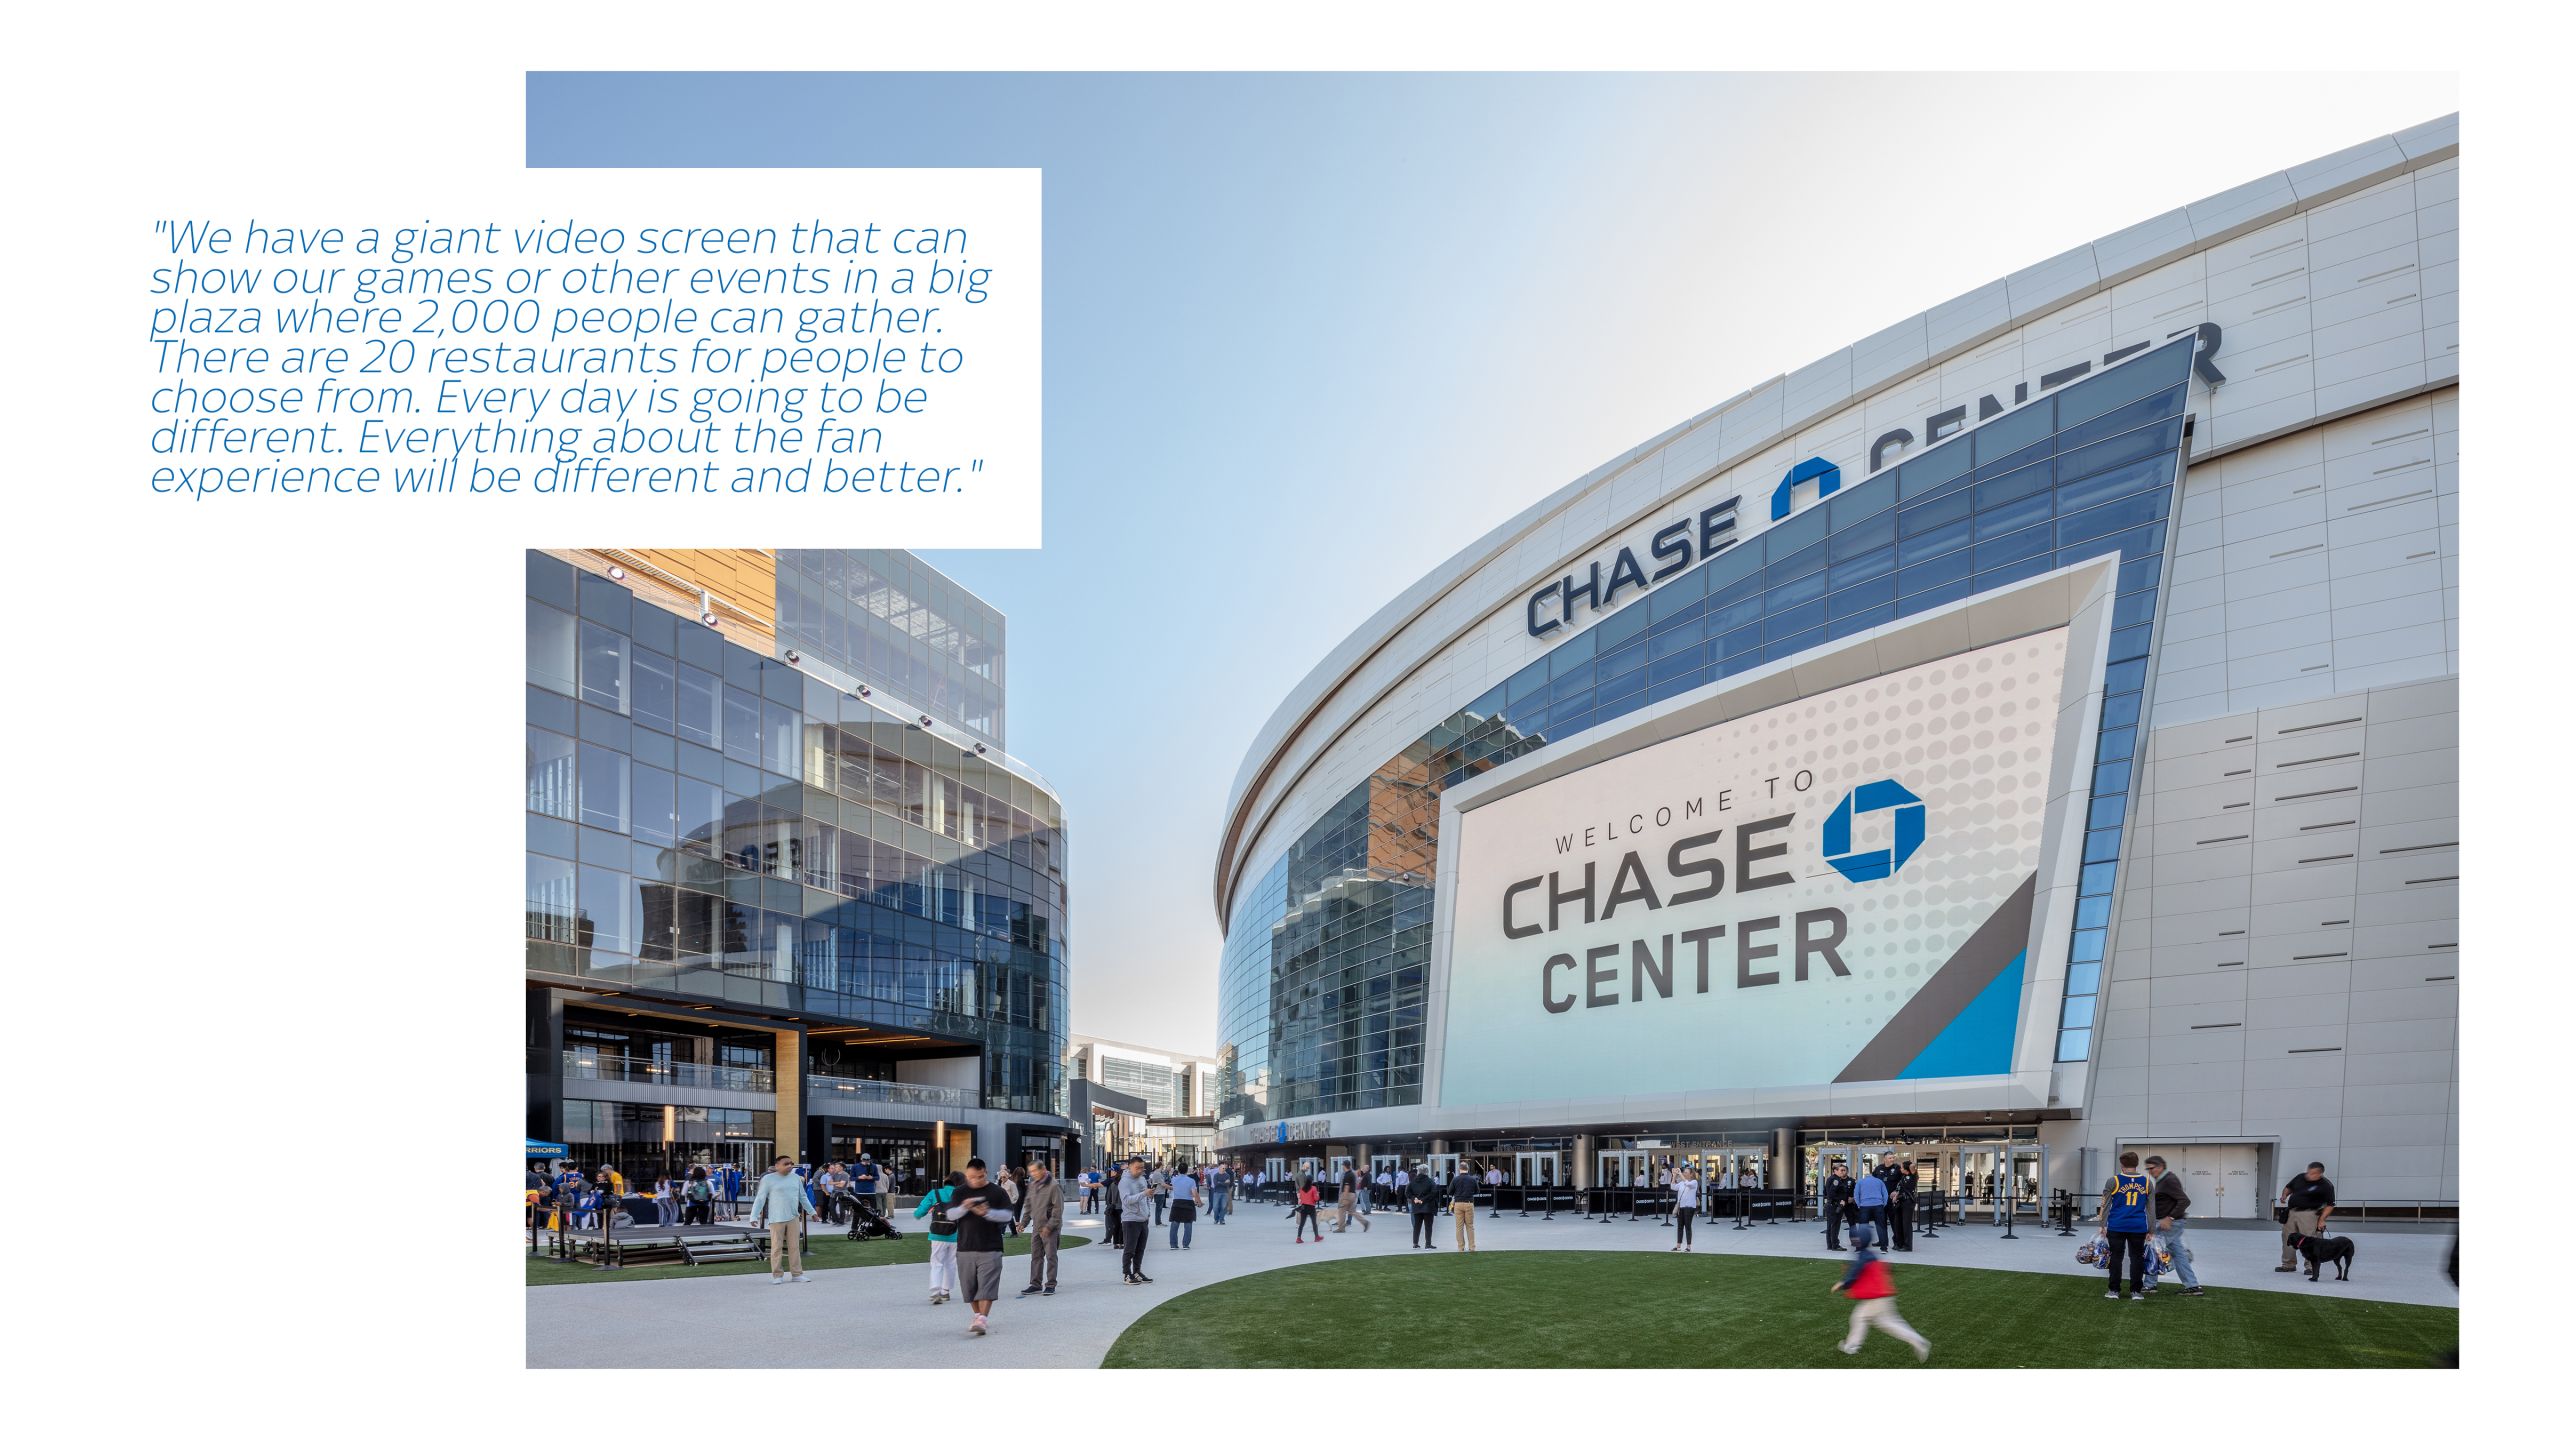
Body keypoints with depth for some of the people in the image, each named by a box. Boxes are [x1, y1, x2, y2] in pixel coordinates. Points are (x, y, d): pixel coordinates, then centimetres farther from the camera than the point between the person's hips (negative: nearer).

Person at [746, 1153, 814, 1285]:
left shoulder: (795, 1178, 11)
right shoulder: (768, 1179, -4)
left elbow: (803, 1197, 19)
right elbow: (760, 1199, -5)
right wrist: (753, 1216, -12)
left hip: (793, 1218, 4)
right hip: (776, 1219, -4)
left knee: (794, 1246, 4)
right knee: (777, 1247, 0)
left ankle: (796, 1275, 8)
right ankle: (777, 1275, 9)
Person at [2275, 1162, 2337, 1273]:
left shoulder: (2326, 1186, -10)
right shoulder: (2300, 1177, 7)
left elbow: (2330, 1204, -8)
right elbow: (2289, 1187, 23)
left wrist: (2322, 1220, -14)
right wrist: (2284, 1196, 3)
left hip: (2308, 1213, -6)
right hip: (2291, 1212, 6)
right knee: (2287, 1238, 9)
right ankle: (2288, 1264, 19)